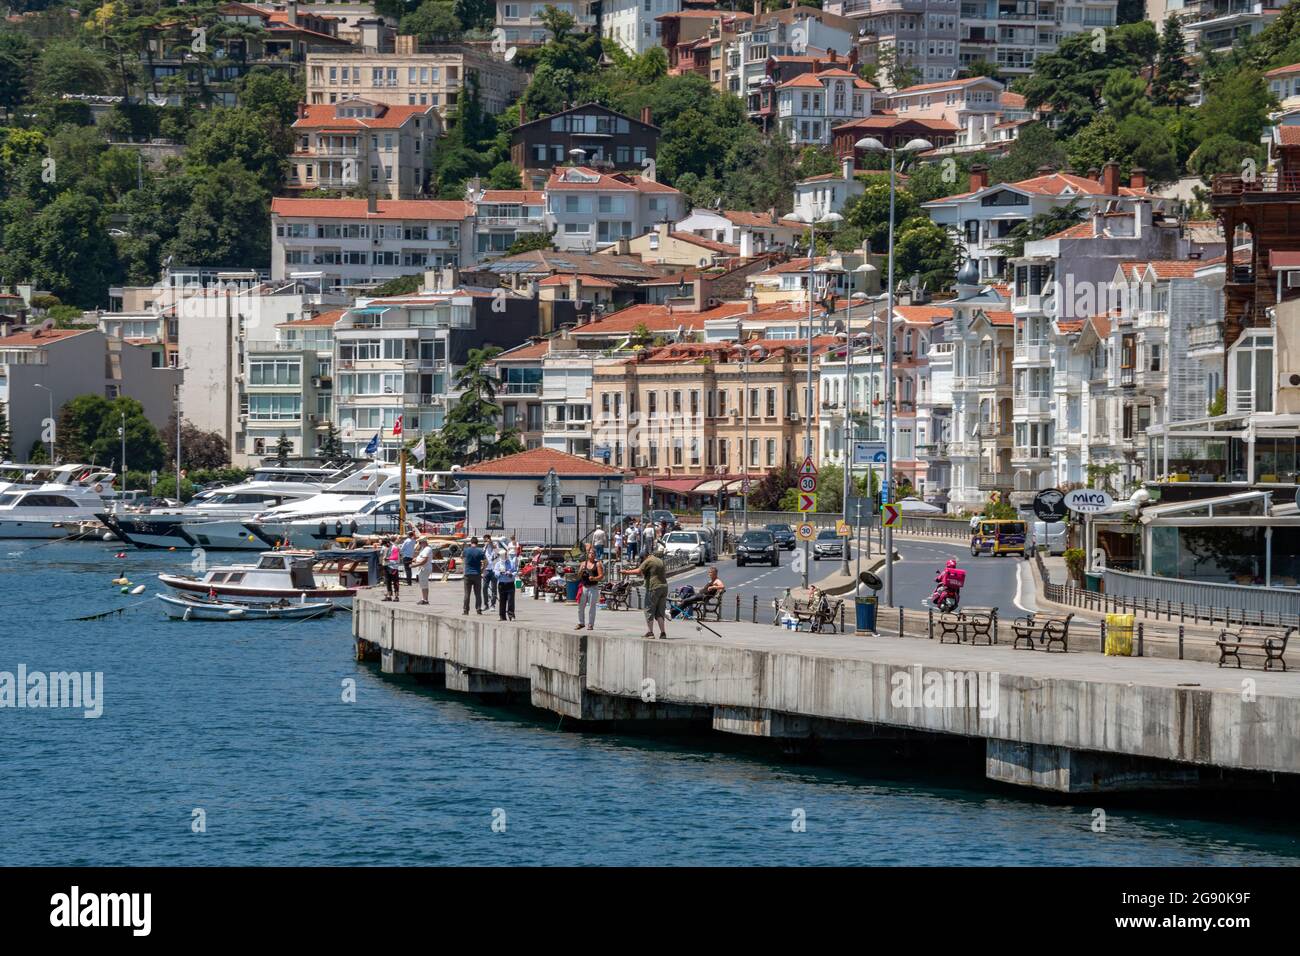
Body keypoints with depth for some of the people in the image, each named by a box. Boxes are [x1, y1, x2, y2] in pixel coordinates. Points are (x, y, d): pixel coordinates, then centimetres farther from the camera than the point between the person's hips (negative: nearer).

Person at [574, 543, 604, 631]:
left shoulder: (598, 564, 0)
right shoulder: (584, 563, 9)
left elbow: (601, 575, -6)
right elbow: (579, 576, 7)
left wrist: (594, 578, -24)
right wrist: (581, 571, -14)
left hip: (593, 587, -3)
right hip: (584, 587, 3)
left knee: (592, 607, -3)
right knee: (580, 606, 6)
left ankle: (590, 624, 4)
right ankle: (580, 623, 19)